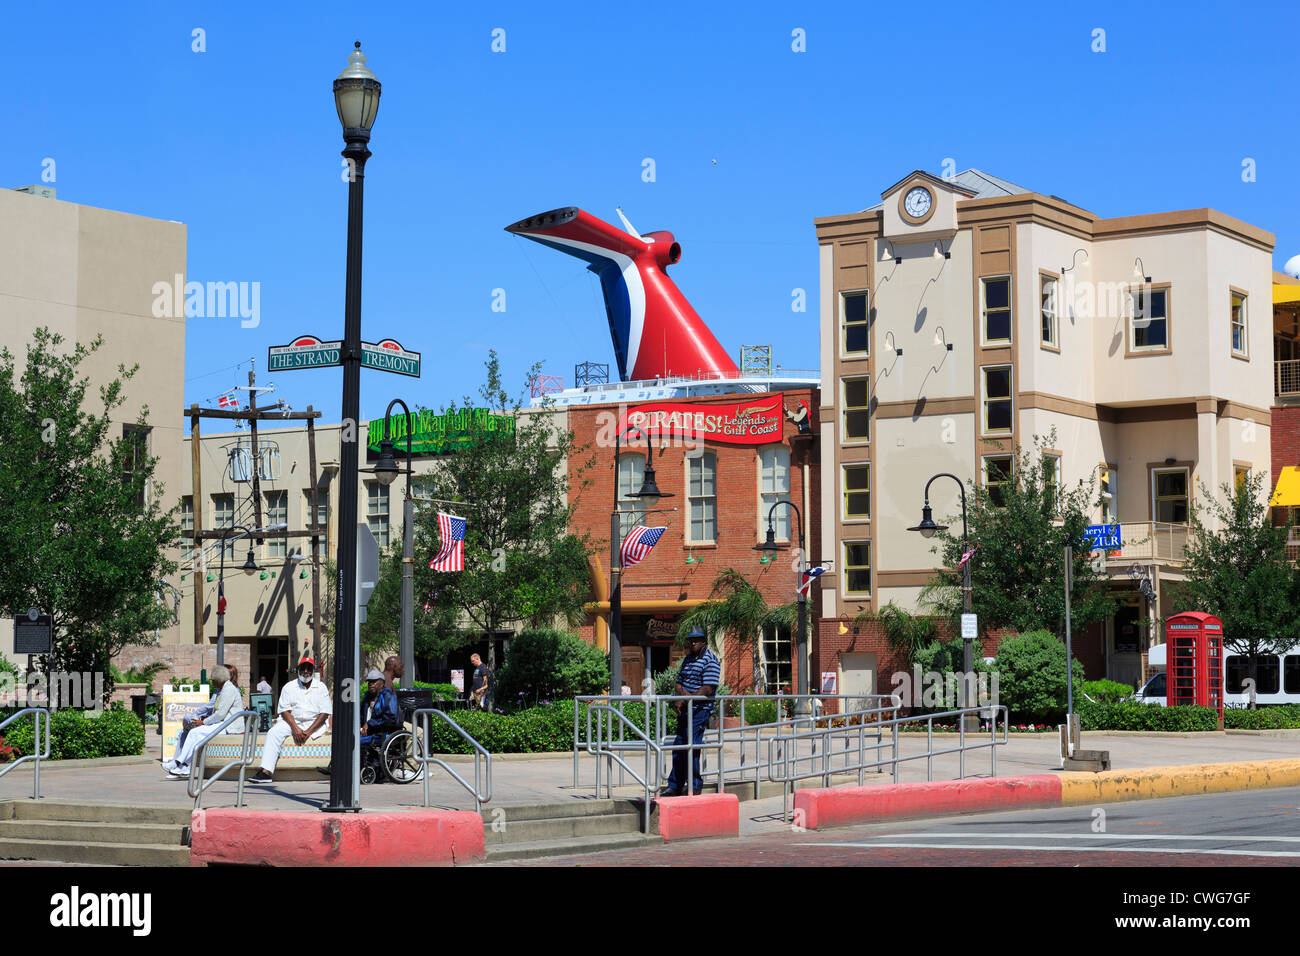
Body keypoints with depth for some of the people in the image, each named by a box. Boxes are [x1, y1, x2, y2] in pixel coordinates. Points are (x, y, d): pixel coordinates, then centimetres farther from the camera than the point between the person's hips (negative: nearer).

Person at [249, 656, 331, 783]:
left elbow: (325, 713, -2)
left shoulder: (321, 688, 7)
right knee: (273, 733, -27)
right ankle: (266, 772, -37)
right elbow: (285, 711, 0)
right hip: (291, 721, 1)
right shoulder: (289, 687, 9)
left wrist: (309, 731, -15)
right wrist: (295, 728, -18)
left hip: (314, 723, -1)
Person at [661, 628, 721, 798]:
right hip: (685, 709, 8)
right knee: (678, 747, 9)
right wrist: (682, 692, -6)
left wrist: (686, 700, -16)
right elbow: (679, 682, 17)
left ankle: (695, 785, -1)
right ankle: (675, 786, 15)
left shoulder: (710, 661, -10)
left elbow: (708, 690, -18)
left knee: (691, 747, -10)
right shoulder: (688, 659, 17)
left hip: (700, 709, -8)